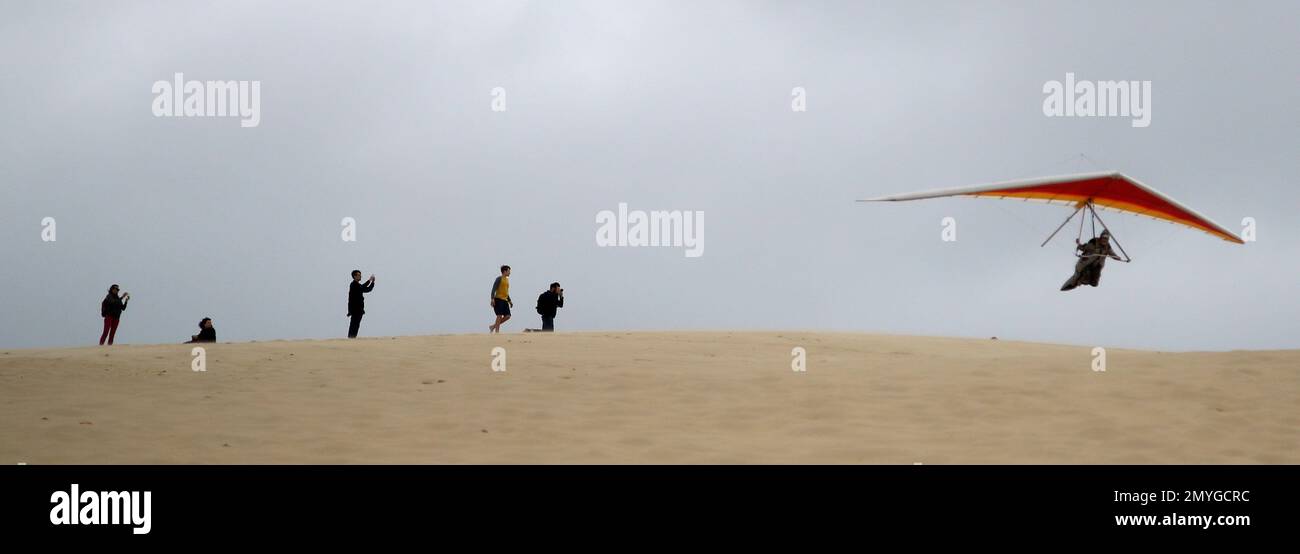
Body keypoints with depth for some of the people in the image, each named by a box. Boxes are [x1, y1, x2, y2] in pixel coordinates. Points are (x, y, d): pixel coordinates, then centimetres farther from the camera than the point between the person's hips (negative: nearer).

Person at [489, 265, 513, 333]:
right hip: (498, 299, -8)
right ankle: (497, 331, -12)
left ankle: (493, 326, 7)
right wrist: (492, 299, -21)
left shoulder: (507, 280, 22)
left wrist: (510, 301, 24)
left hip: (505, 300, 8)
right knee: (500, 315, -14)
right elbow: (494, 289, -10)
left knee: (507, 316, -2)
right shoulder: (499, 279, -3)